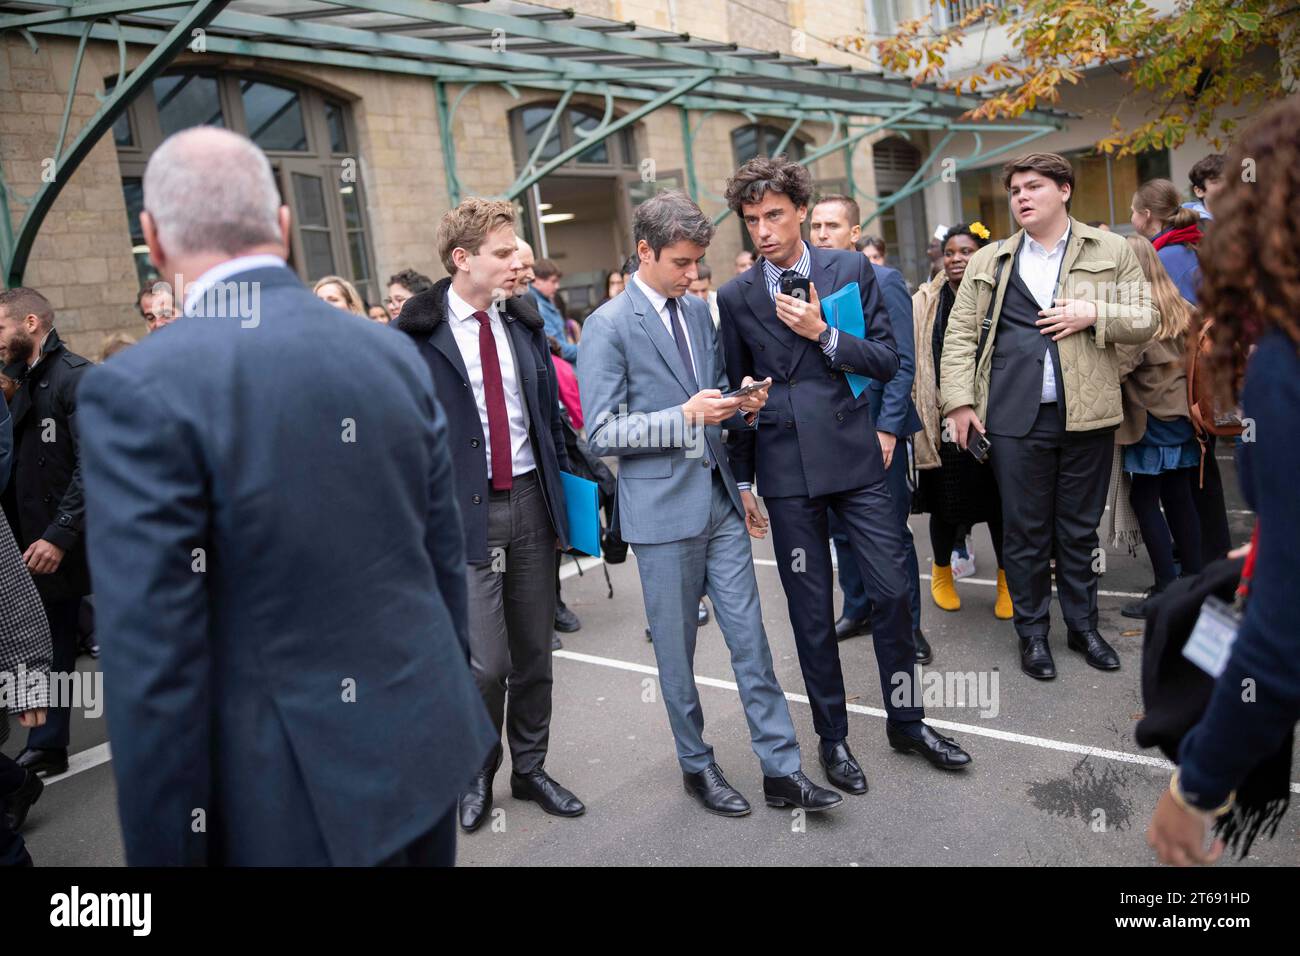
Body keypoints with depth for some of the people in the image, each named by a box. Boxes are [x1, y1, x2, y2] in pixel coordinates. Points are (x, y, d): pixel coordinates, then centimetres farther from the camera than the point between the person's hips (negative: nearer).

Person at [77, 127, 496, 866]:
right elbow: (447, 554, 6)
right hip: (427, 746, 5)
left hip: (293, 801, -5)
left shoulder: (137, 390, -17)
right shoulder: (395, 352, -1)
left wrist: (167, 849, -6)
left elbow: (155, 665, -18)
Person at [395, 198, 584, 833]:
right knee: (487, 661, -5)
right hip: (465, 511, -4)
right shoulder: (415, 336, -7)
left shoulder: (523, 323, 8)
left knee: (534, 651, 12)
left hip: (530, 500, 5)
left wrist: (561, 498, 10)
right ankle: (477, 771, 23)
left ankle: (530, 768, 32)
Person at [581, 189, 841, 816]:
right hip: (663, 509, -5)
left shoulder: (698, 311, 11)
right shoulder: (609, 325, -9)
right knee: (676, 649, 9)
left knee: (749, 637, 7)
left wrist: (740, 404, -2)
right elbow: (602, 433, -13)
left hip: (720, 500, 5)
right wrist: (683, 417, -21)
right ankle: (697, 765, 27)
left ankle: (781, 769, 16)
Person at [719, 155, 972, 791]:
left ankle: (905, 720, 25)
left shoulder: (852, 270, 4)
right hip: (785, 470, 0)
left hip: (854, 457, 1)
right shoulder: (735, 297, 4)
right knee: (811, 611, 7)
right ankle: (832, 736, 23)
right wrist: (741, 481, 8)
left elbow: (887, 360, 1)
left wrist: (822, 334, -14)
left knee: (892, 590, 5)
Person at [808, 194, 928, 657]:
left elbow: (903, 361, -10)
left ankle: (907, 625, 17)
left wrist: (888, 427, -16)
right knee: (841, 528, 14)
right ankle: (858, 610, 31)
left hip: (876, 428, -5)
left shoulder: (883, 281, -7)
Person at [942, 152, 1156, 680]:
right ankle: (1032, 631, 19)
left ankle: (1083, 626, 26)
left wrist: (1094, 314, -10)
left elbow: (1144, 322, 8)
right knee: (1023, 531, 5)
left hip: (1087, 415, 0)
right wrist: (959, 401, -2)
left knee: (1080, 529, 10)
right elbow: (960, 334, 7)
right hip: (1015, 417, 0)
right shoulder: (988, 262, 11)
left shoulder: (1112, 251, 9)